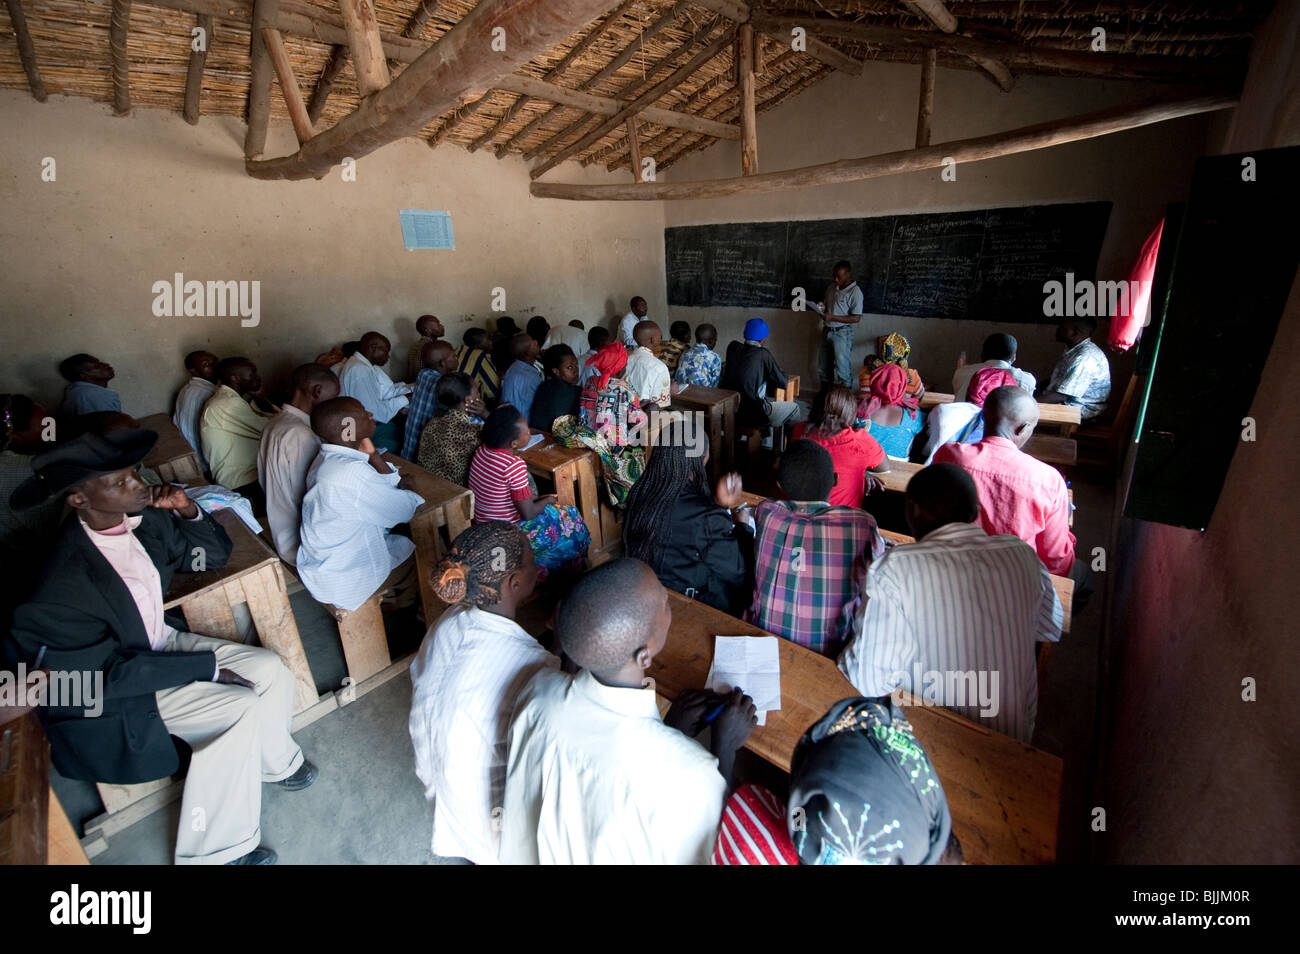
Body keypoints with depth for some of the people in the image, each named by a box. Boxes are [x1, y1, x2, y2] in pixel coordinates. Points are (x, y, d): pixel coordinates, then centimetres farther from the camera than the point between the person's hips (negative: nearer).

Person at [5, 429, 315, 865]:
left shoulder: (144, 518, -13)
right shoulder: (64, 585, -30)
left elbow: (214, 554, 1)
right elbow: (112, 673, -24)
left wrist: (187, 511, -18)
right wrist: (206, 665, -20)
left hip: (160, 642, 7)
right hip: (119, 695, -6)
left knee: (272, 670, -6)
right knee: (243, 710, -19)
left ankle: (274, 762, 23)